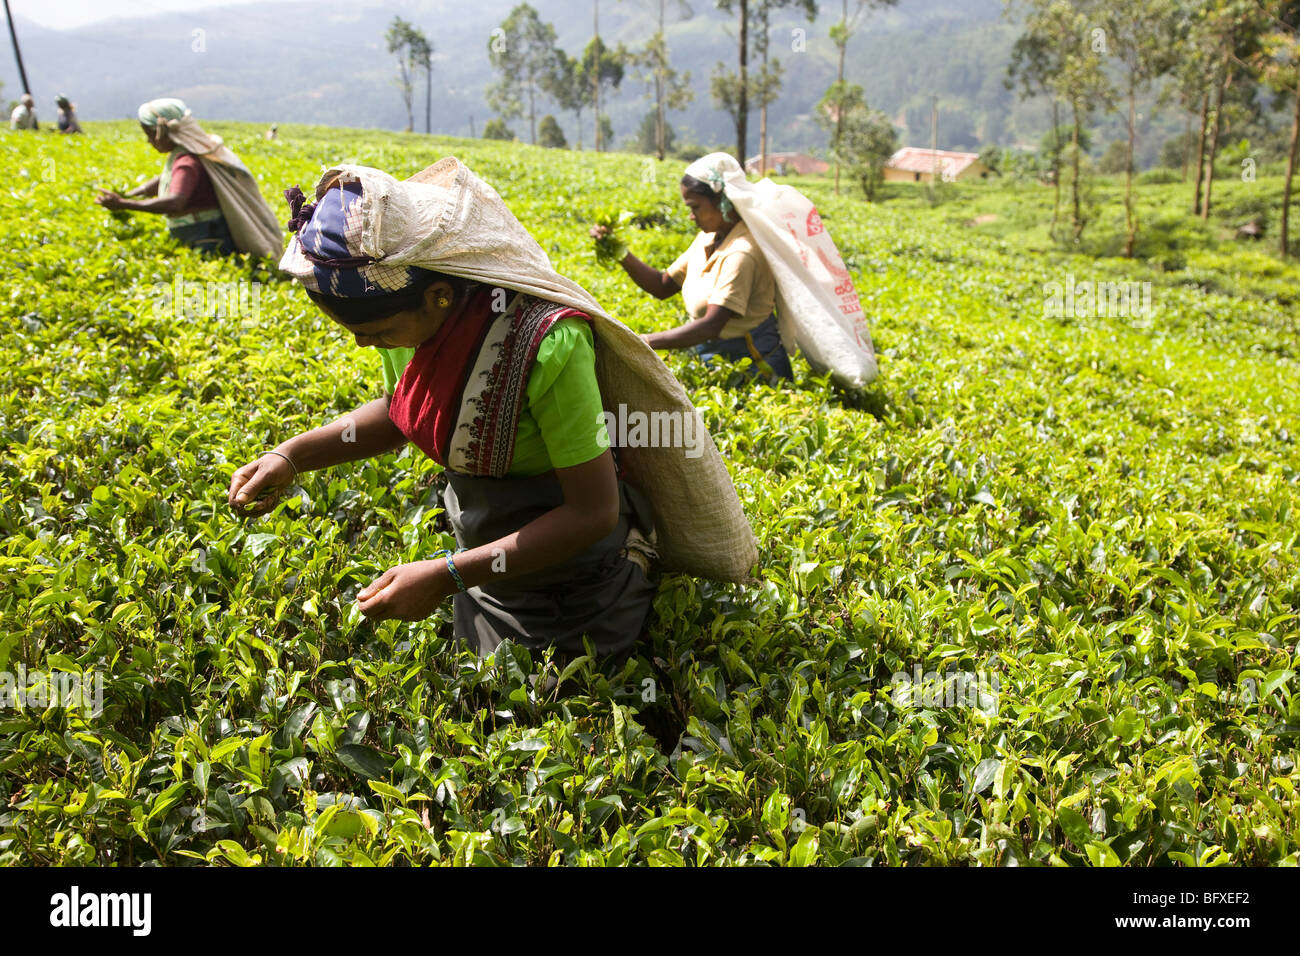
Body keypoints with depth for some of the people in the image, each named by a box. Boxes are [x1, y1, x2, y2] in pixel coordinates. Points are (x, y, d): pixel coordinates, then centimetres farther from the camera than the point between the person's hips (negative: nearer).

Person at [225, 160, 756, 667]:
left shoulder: (546, 345, -35)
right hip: (486, 562, 7)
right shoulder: (407, 316, -13)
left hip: (572, 596, -7)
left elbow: (594, 512, -29)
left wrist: (446, 576, -31)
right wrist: (293, 454, -6)